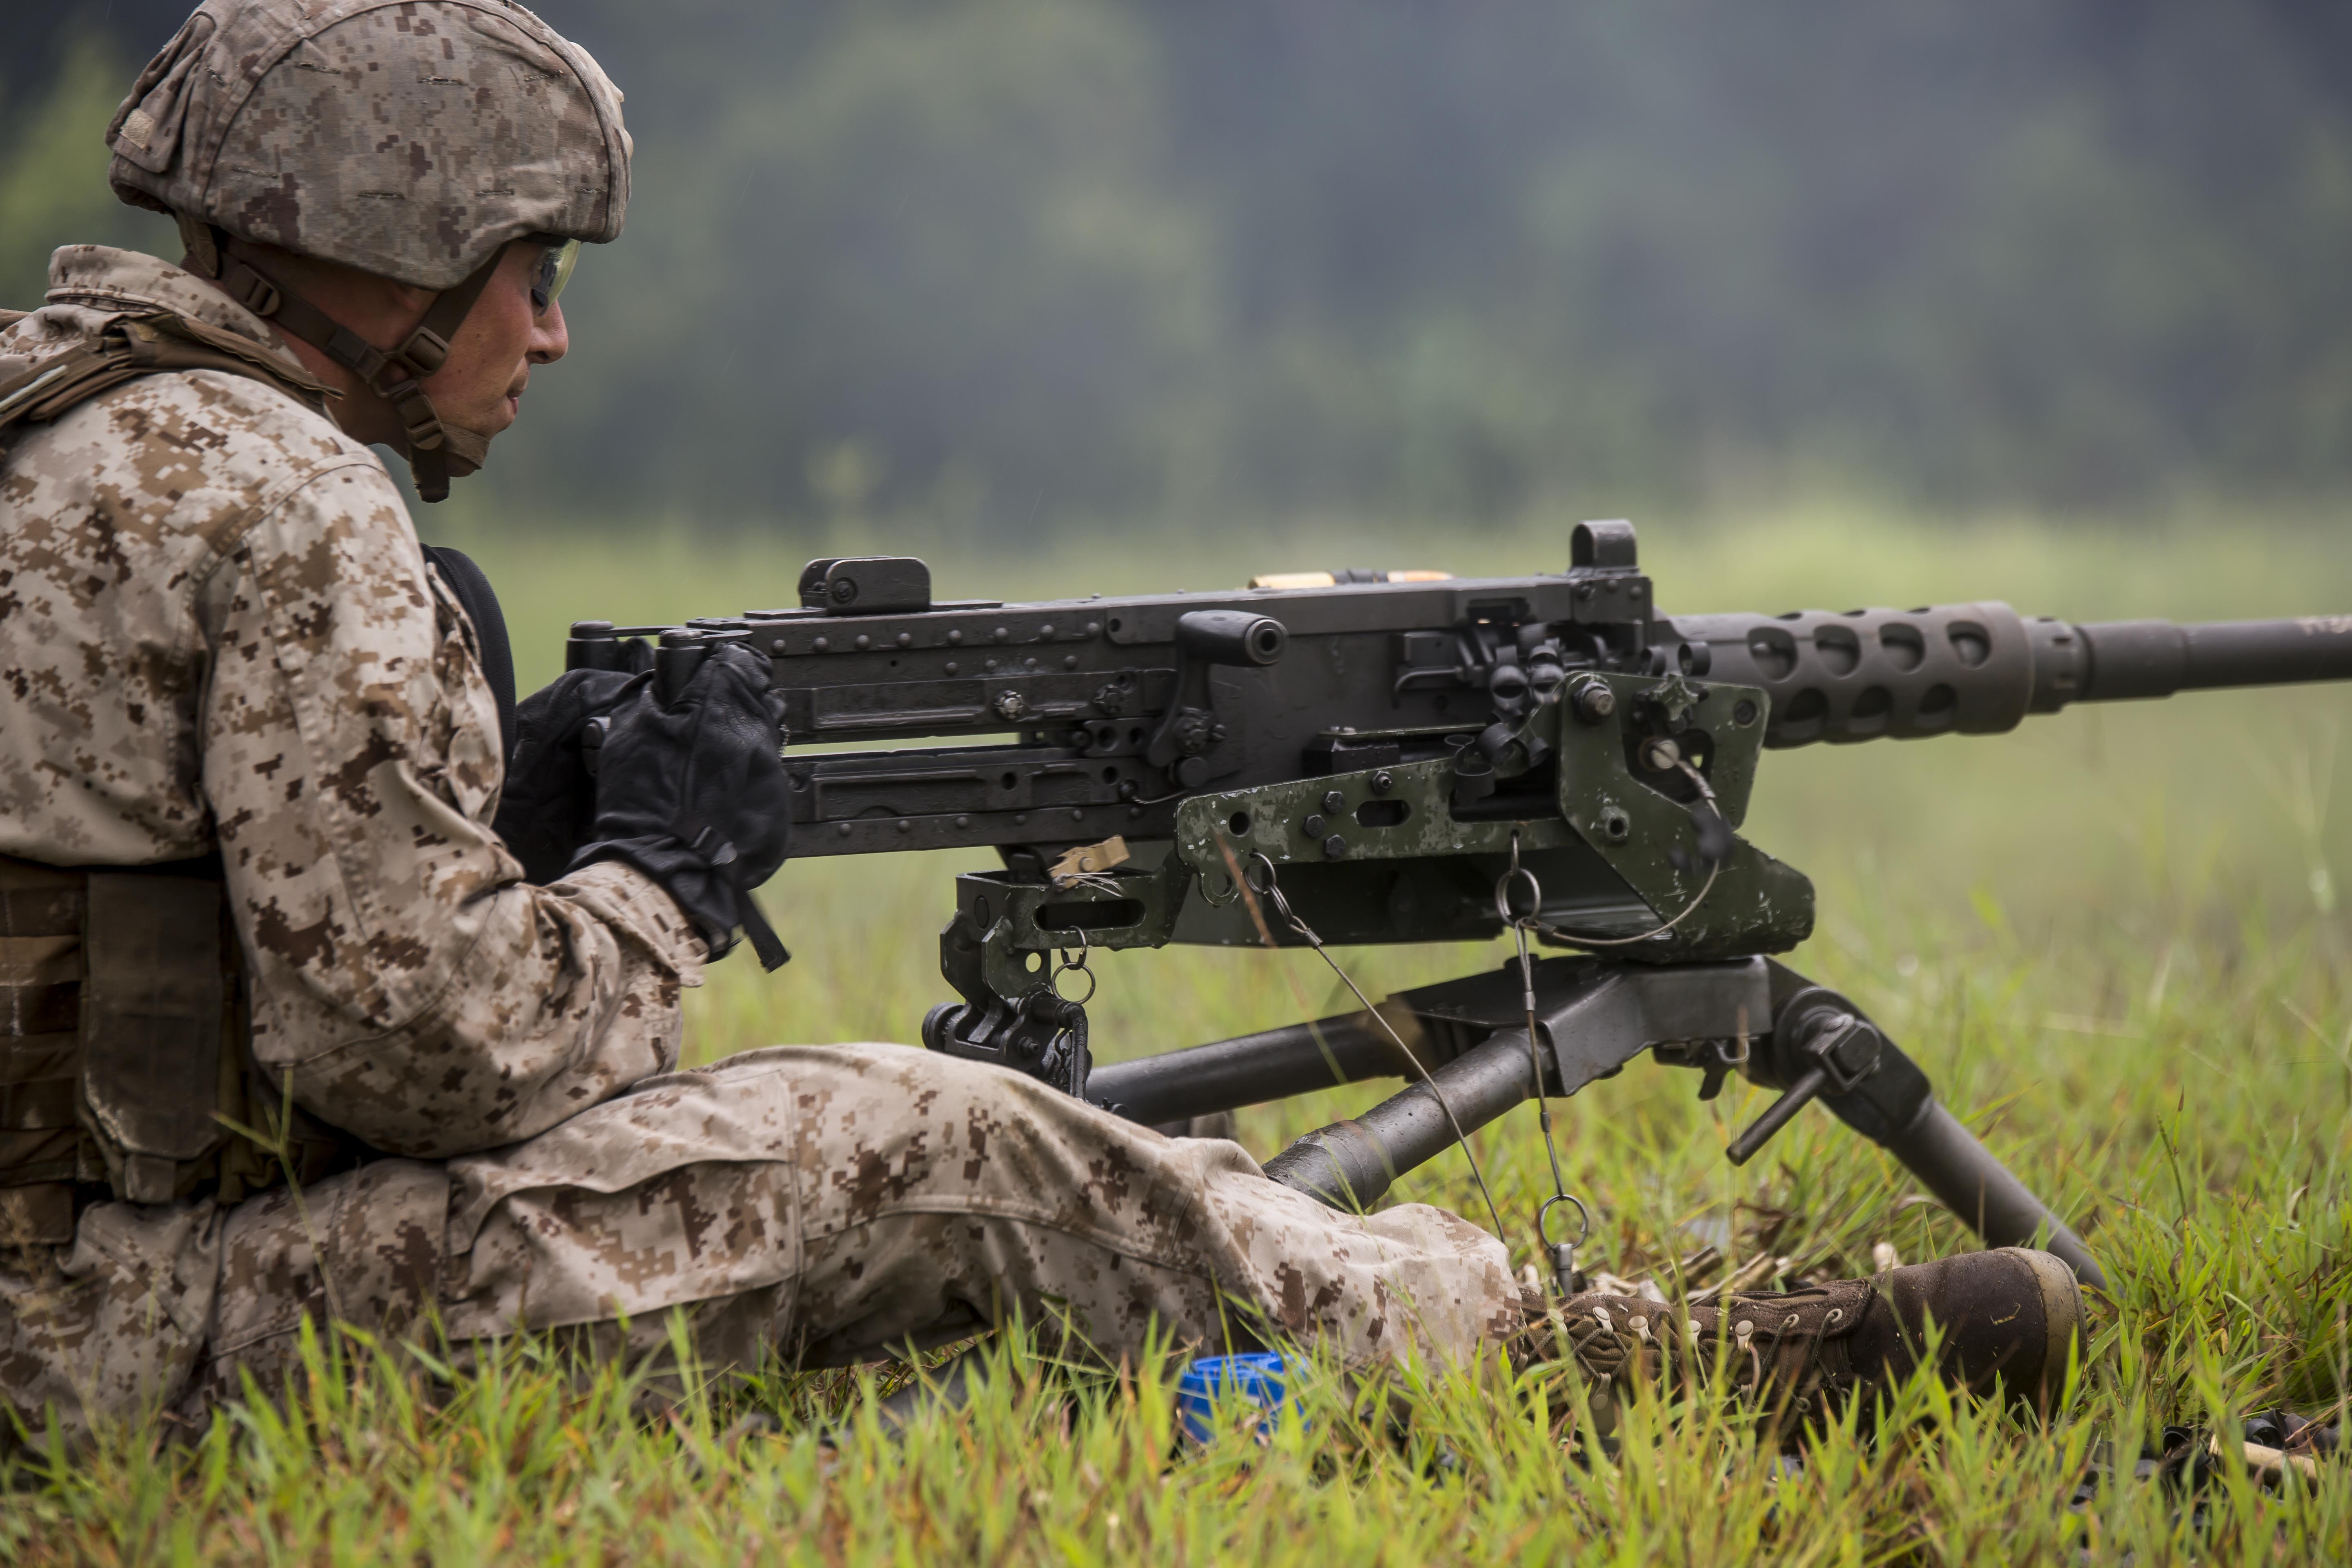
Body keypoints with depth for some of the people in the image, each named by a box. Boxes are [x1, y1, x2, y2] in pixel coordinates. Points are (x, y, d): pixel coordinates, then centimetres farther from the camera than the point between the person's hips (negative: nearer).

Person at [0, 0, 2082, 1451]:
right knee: (947, 1159, -5)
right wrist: (658, 872, -2)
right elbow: (419, 1041, -20)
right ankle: (1614, 1359, 4)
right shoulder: (277, 502, -17)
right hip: (174, 1308, -10)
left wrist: (501, 825, 9)